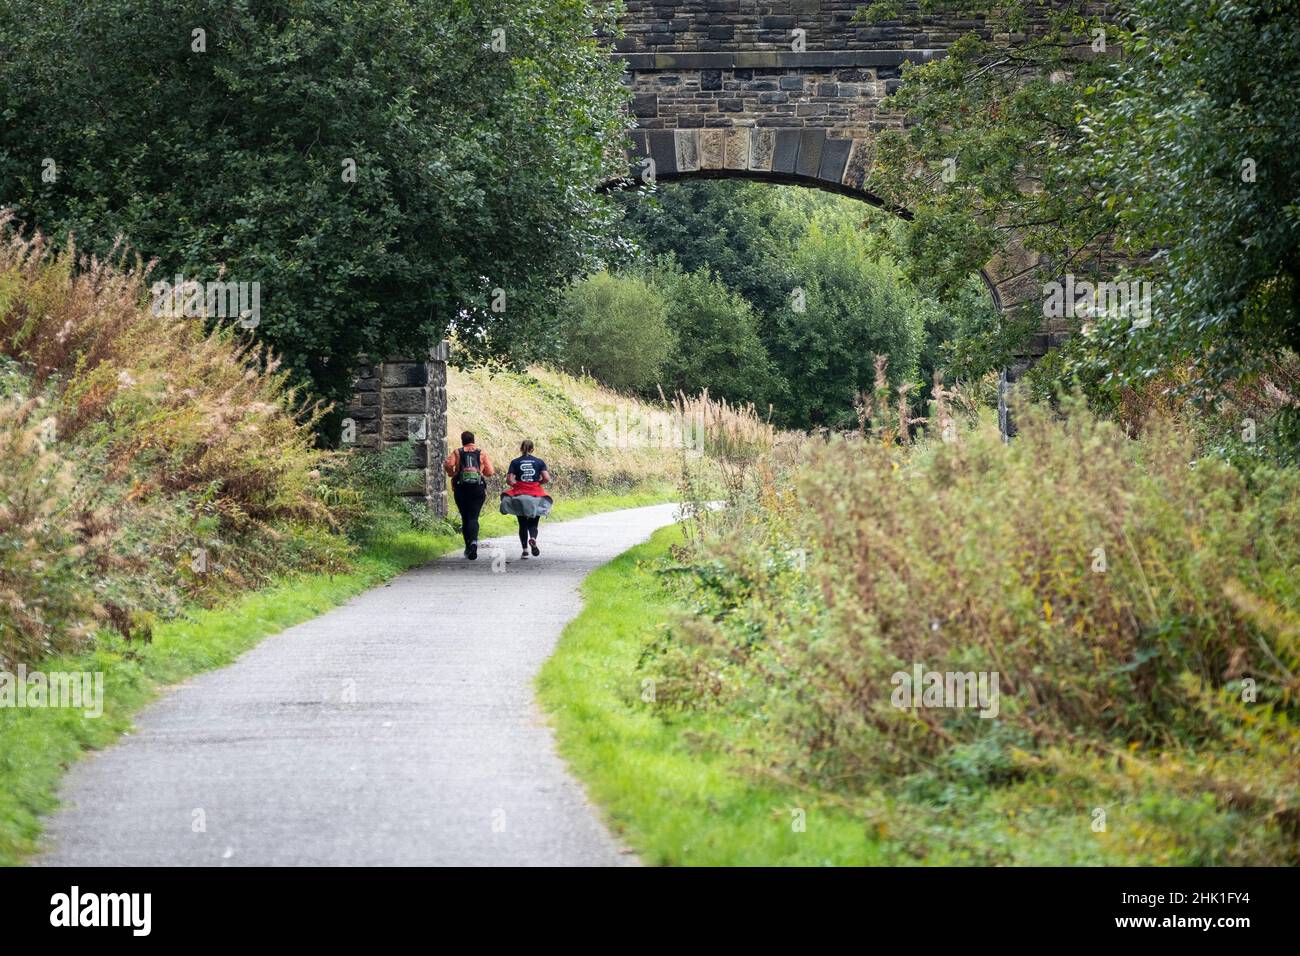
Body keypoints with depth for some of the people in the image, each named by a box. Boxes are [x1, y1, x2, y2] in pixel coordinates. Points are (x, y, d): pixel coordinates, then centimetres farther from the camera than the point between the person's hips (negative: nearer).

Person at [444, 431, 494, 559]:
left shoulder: (457, 452, 6)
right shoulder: (482, 453, 7)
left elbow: (447, 464, -11)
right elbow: (490, 472, 4)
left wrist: (451, 473, 8)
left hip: (461, 489, 1)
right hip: (478, 488, -1)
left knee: (465, 518, 13)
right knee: (473, 517, -5)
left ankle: (468, 547, 16)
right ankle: (474, 541, -31)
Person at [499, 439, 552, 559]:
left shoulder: (515, 462, 0)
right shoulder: (539, 462, 2)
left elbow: (509, 480, -8)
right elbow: (547, 479, -7)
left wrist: (516, 485, 12)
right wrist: (537, 483, 11)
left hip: (519, 496, 0)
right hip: (536, 495, 0)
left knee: (522, 524, 11)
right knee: (533, 524, 8)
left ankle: (525, 550, 4)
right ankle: (533, 538, -24)